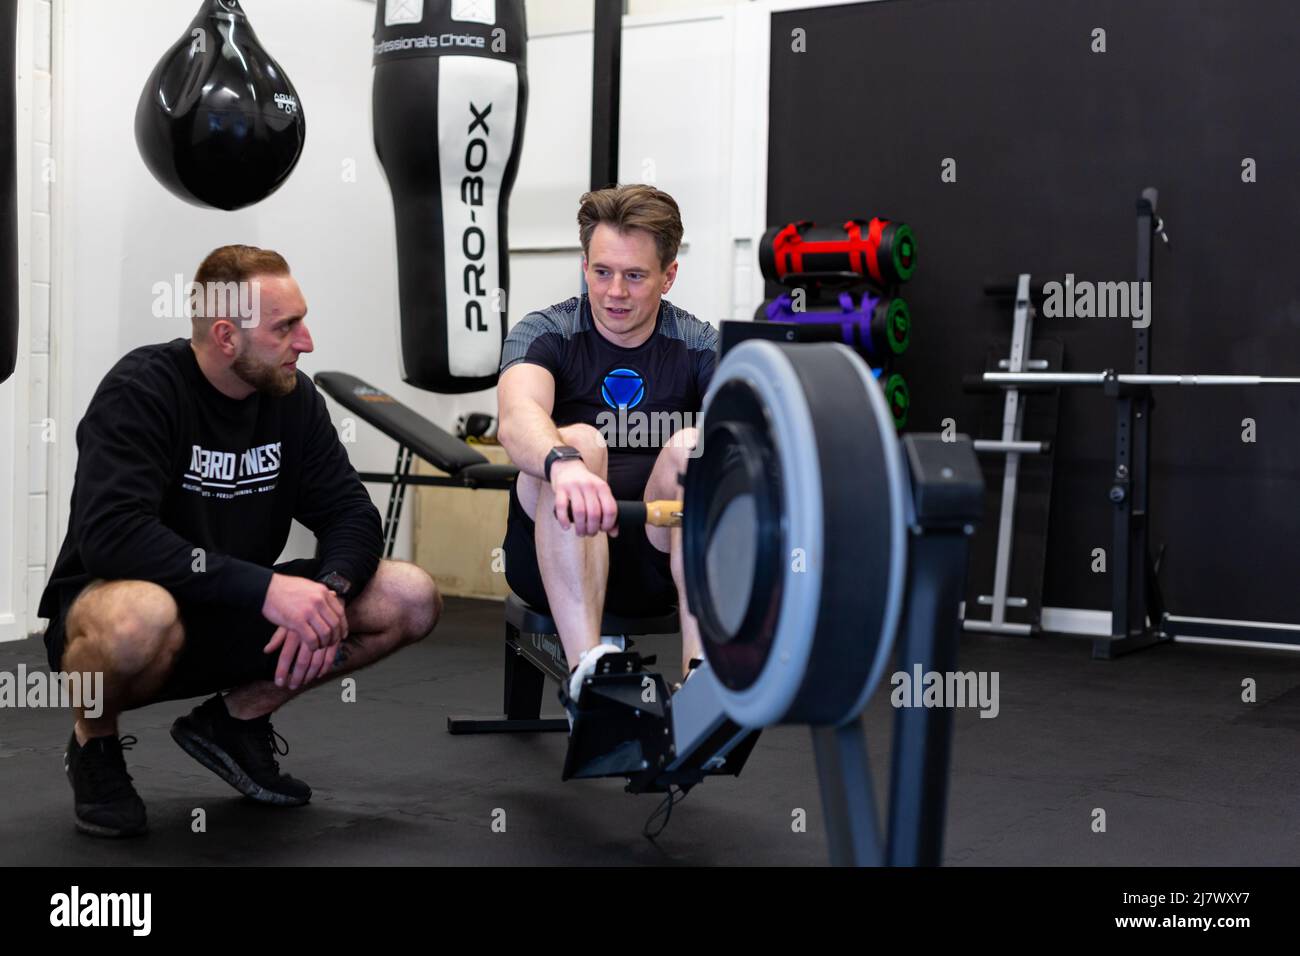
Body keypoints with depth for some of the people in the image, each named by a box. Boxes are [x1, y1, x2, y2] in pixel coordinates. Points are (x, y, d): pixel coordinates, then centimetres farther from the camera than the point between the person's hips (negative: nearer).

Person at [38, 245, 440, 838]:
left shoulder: (293, 397, -2)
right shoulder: (142, 390, -19)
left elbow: (350, 514, -2)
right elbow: (110, 533, -32)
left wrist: (326, 592, -25)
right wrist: (265, 586, -38)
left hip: (238, 620, 6)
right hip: (110, 610, -5)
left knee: (411, 601, -11)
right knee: (140, 617, -42)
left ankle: (235, 720, 7)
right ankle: (93, 745, -6)